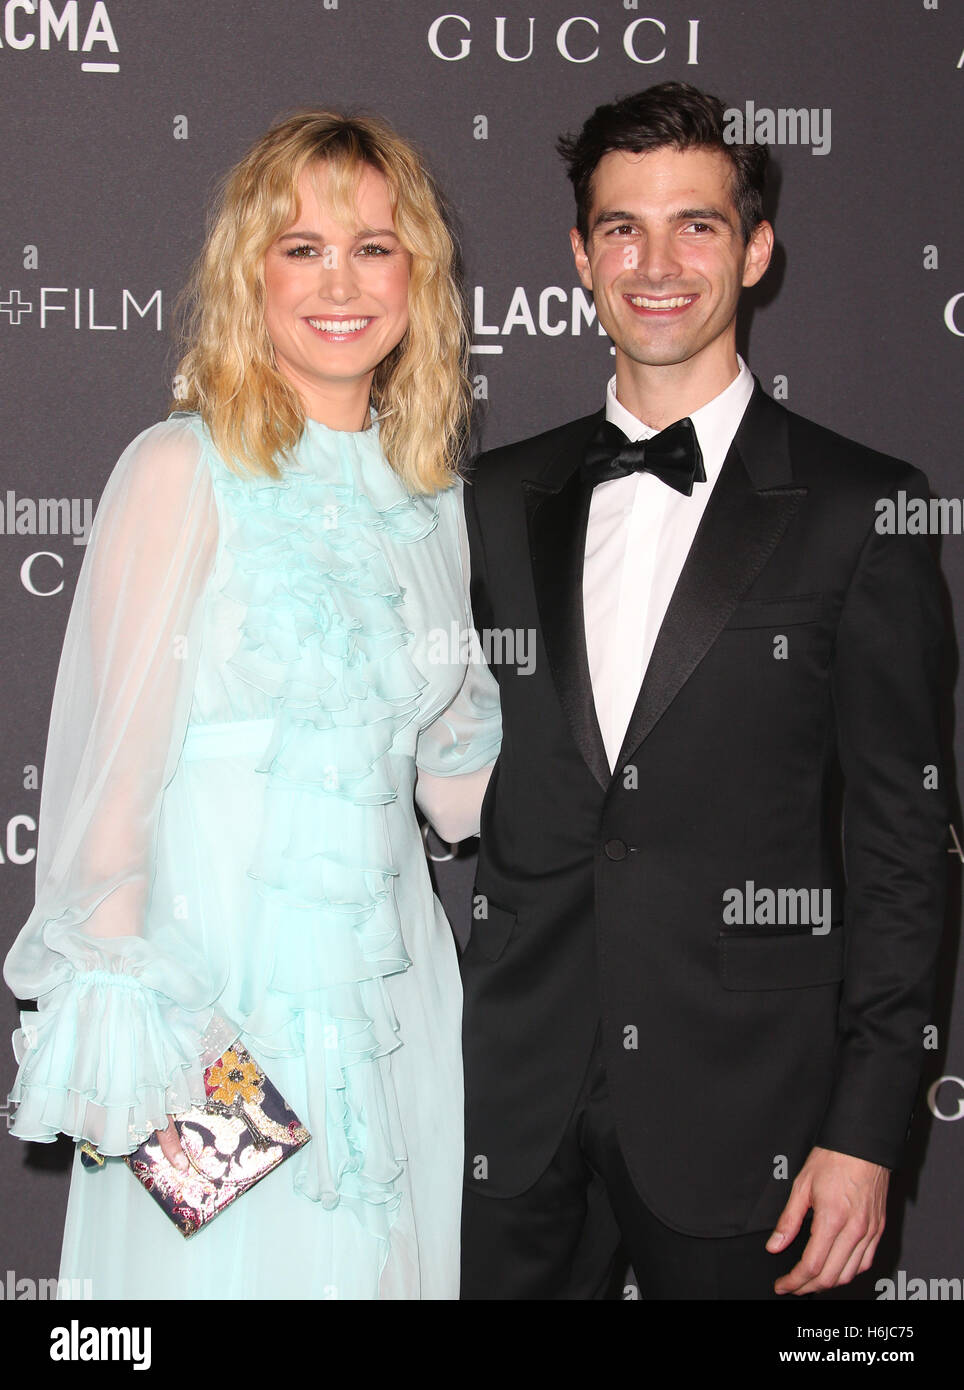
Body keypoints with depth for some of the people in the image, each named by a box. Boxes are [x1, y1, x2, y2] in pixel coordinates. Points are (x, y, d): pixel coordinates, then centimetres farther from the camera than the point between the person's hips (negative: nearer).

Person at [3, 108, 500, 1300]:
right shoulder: (184, 472, -7)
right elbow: (112, 767, -11)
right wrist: (129, 1040, -16)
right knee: (226, 1261, 2)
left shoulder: (432, 495, 9)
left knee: (380, 1260, 12)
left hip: (389, 995, 5)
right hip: (218, 970, -5)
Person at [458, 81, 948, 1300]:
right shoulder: (500, 500, 8)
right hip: (511, 1091, 3)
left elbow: (901, 833, -4)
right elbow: (460, 770, 12)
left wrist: (866, 1127, -8)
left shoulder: (860, 509, -3)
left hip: (736, 1106, -3)